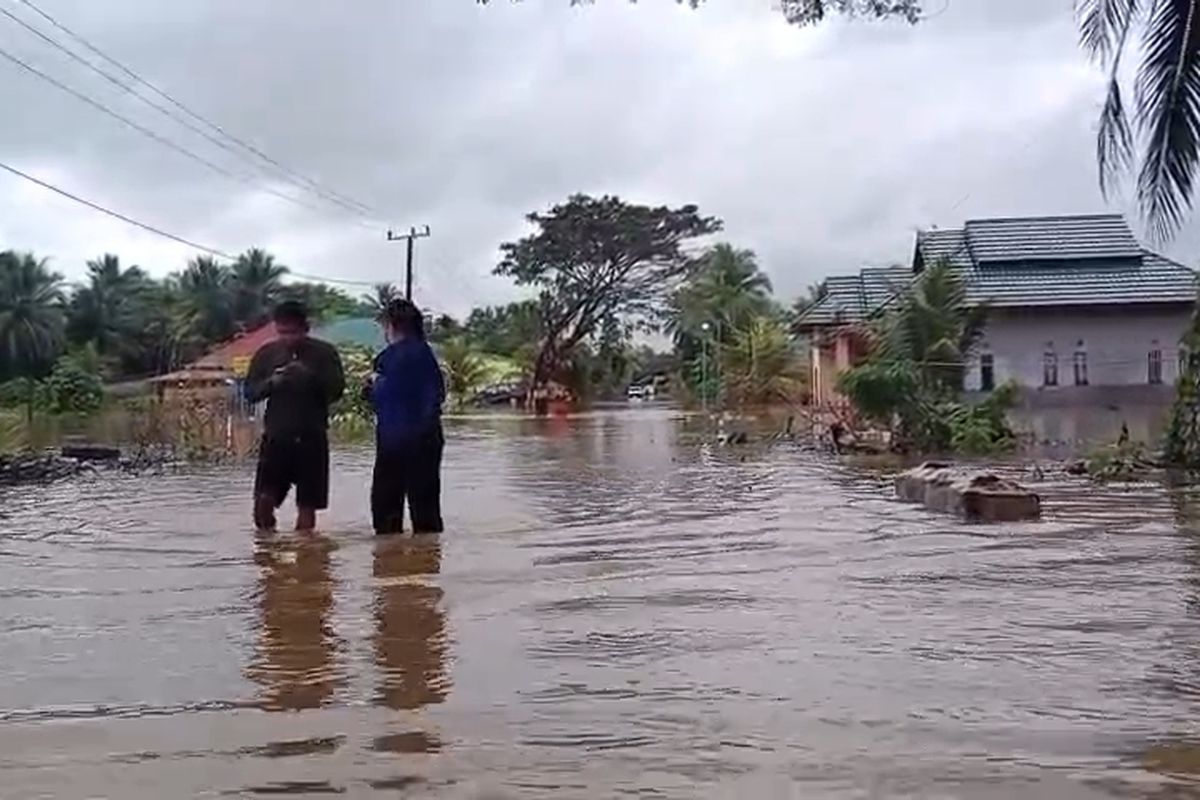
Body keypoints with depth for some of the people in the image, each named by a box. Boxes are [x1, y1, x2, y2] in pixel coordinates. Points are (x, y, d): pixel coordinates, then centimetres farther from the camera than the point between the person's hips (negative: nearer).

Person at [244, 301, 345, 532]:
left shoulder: (324, 353, 1)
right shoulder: (266, 353, 6)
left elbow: (337, 389, -6)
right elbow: (250, 392, 6)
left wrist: (310, 376, -21)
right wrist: (272, 382, -13)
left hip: (311, 437, -1)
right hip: (276, 435, 1)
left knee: (307, 502, 3)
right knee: (264, 498, -8)